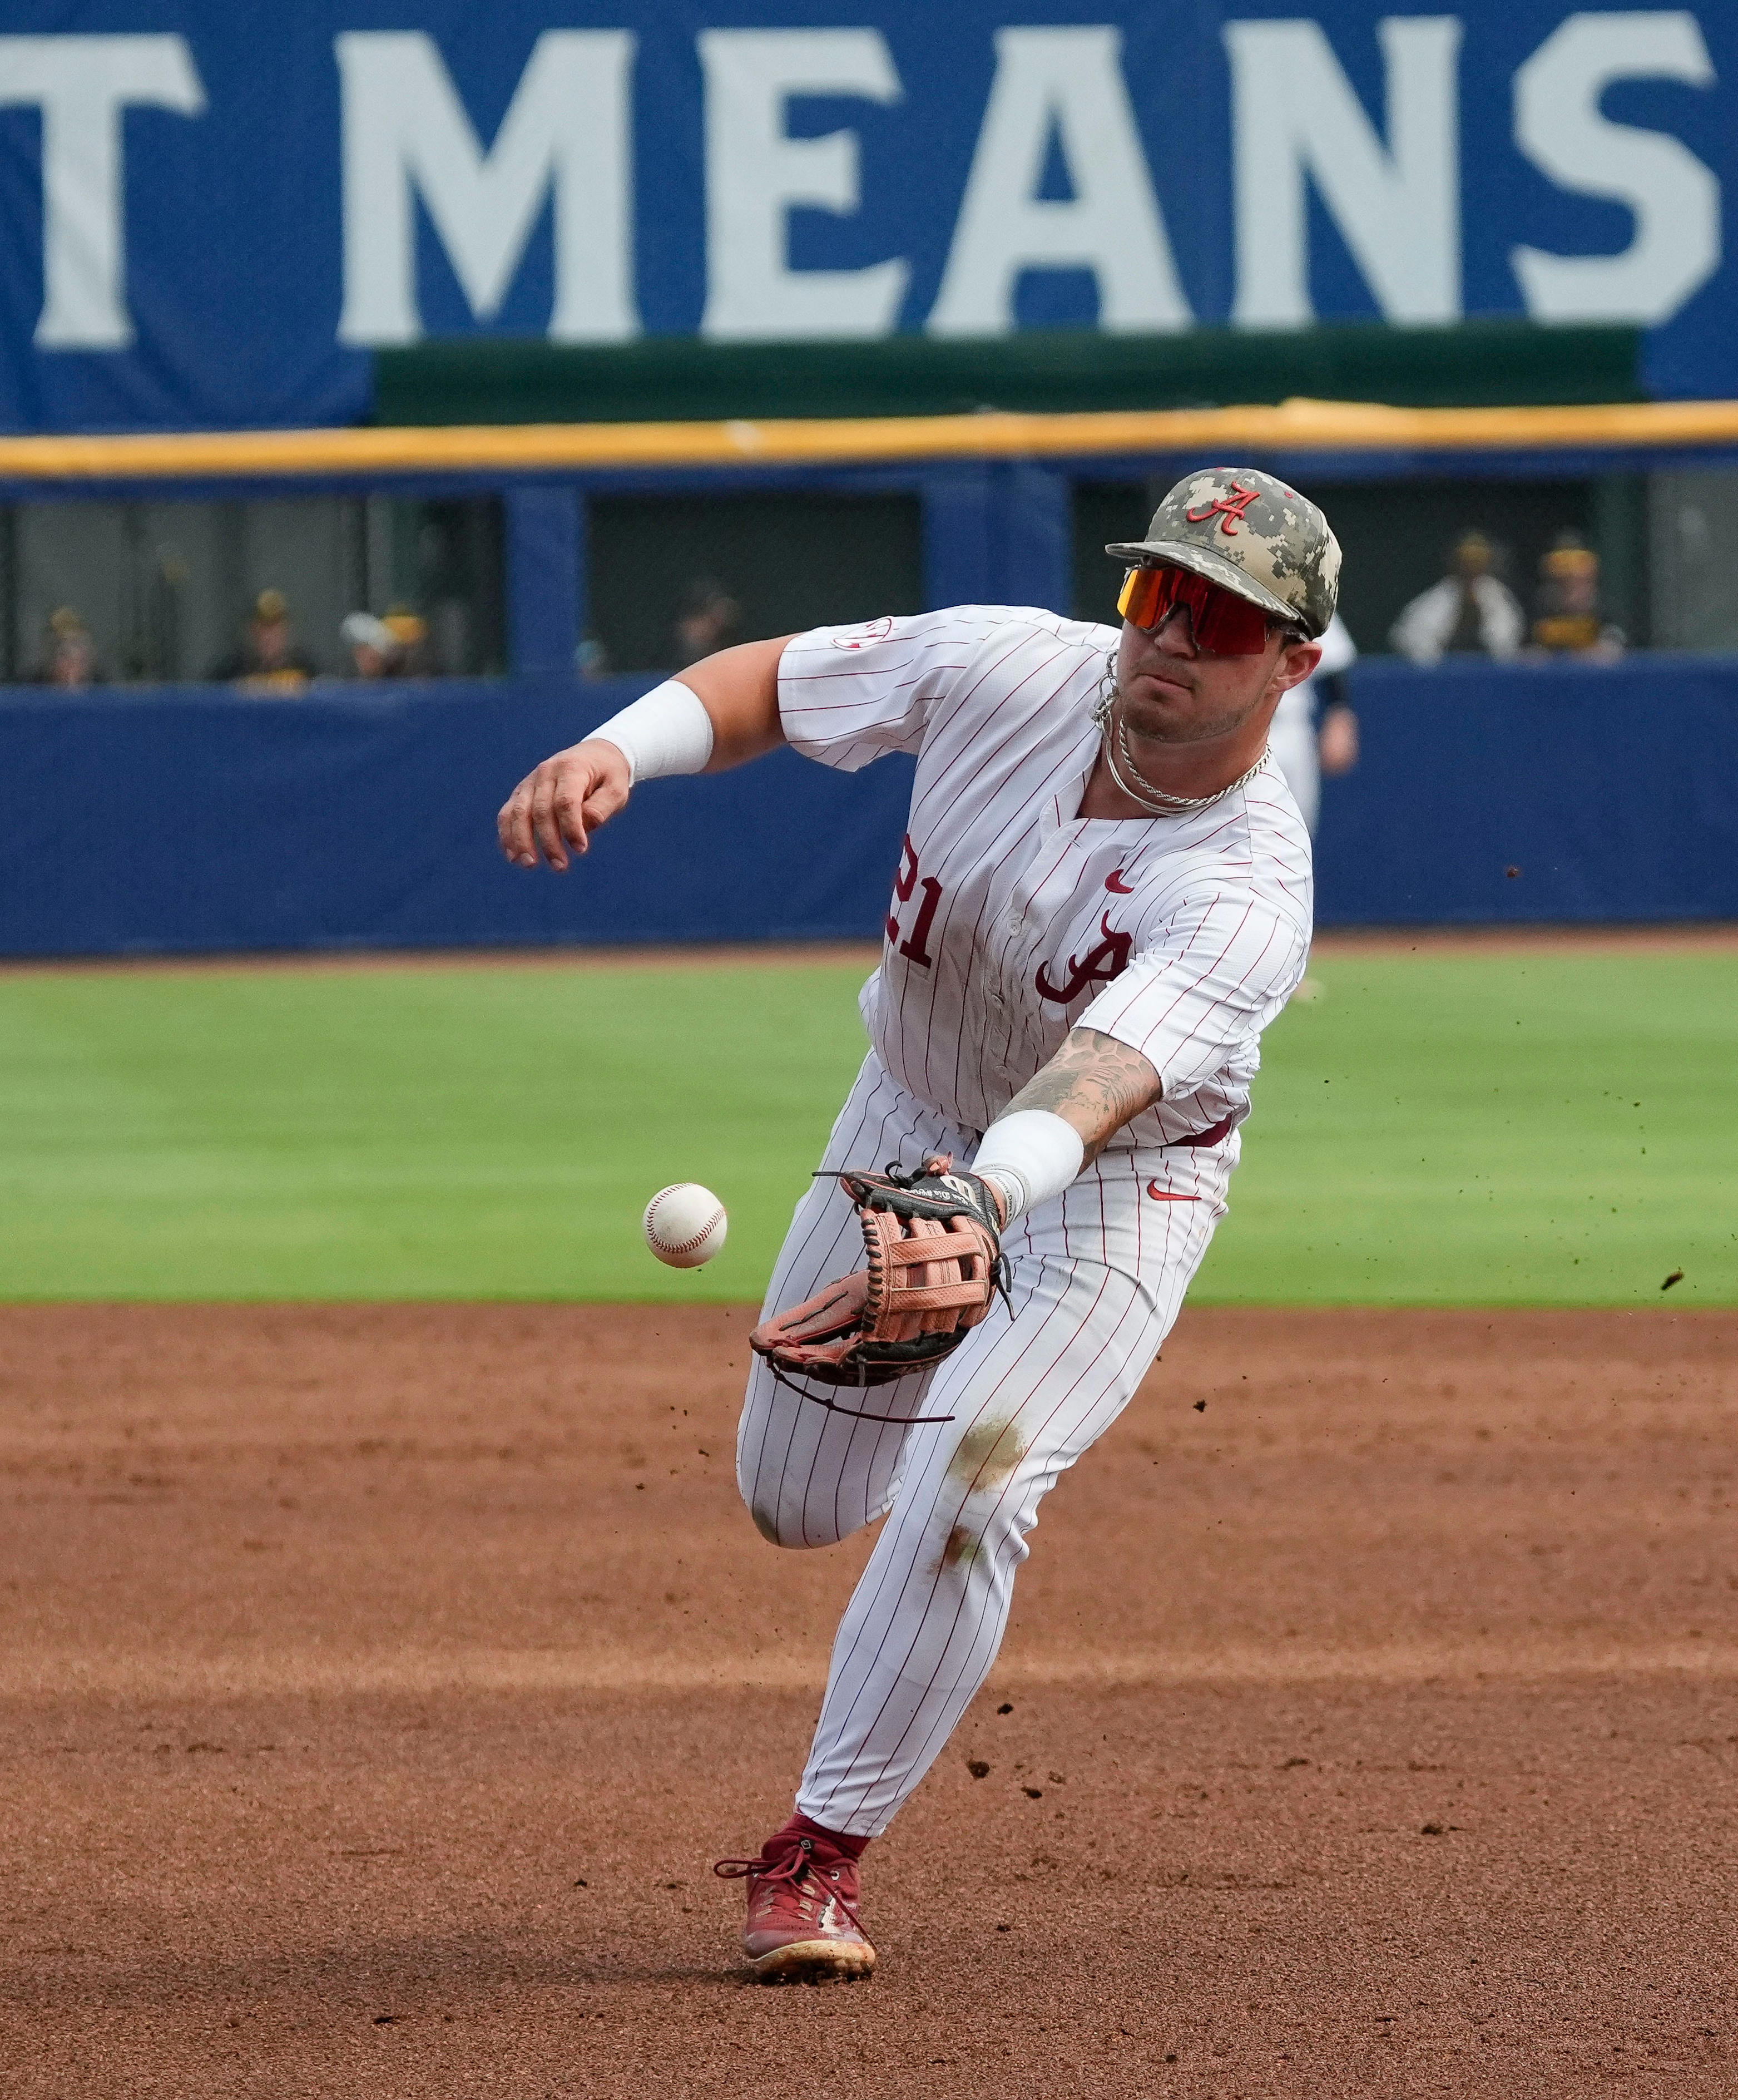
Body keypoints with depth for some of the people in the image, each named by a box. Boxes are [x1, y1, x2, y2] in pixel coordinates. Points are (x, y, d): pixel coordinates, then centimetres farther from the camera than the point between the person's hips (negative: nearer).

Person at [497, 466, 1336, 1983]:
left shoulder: (1248, 892, -35)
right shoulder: (1012, 668, -22)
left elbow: (1103, 1073, -52)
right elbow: (777, 681, -10)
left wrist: (987, 1192, -72)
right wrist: (614, 752, -29)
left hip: (1116, 1185, -5)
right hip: (912, 1116, 5)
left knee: (961, 1499, -25)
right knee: (796, 1502, 14)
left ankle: (824, 1851, -9)